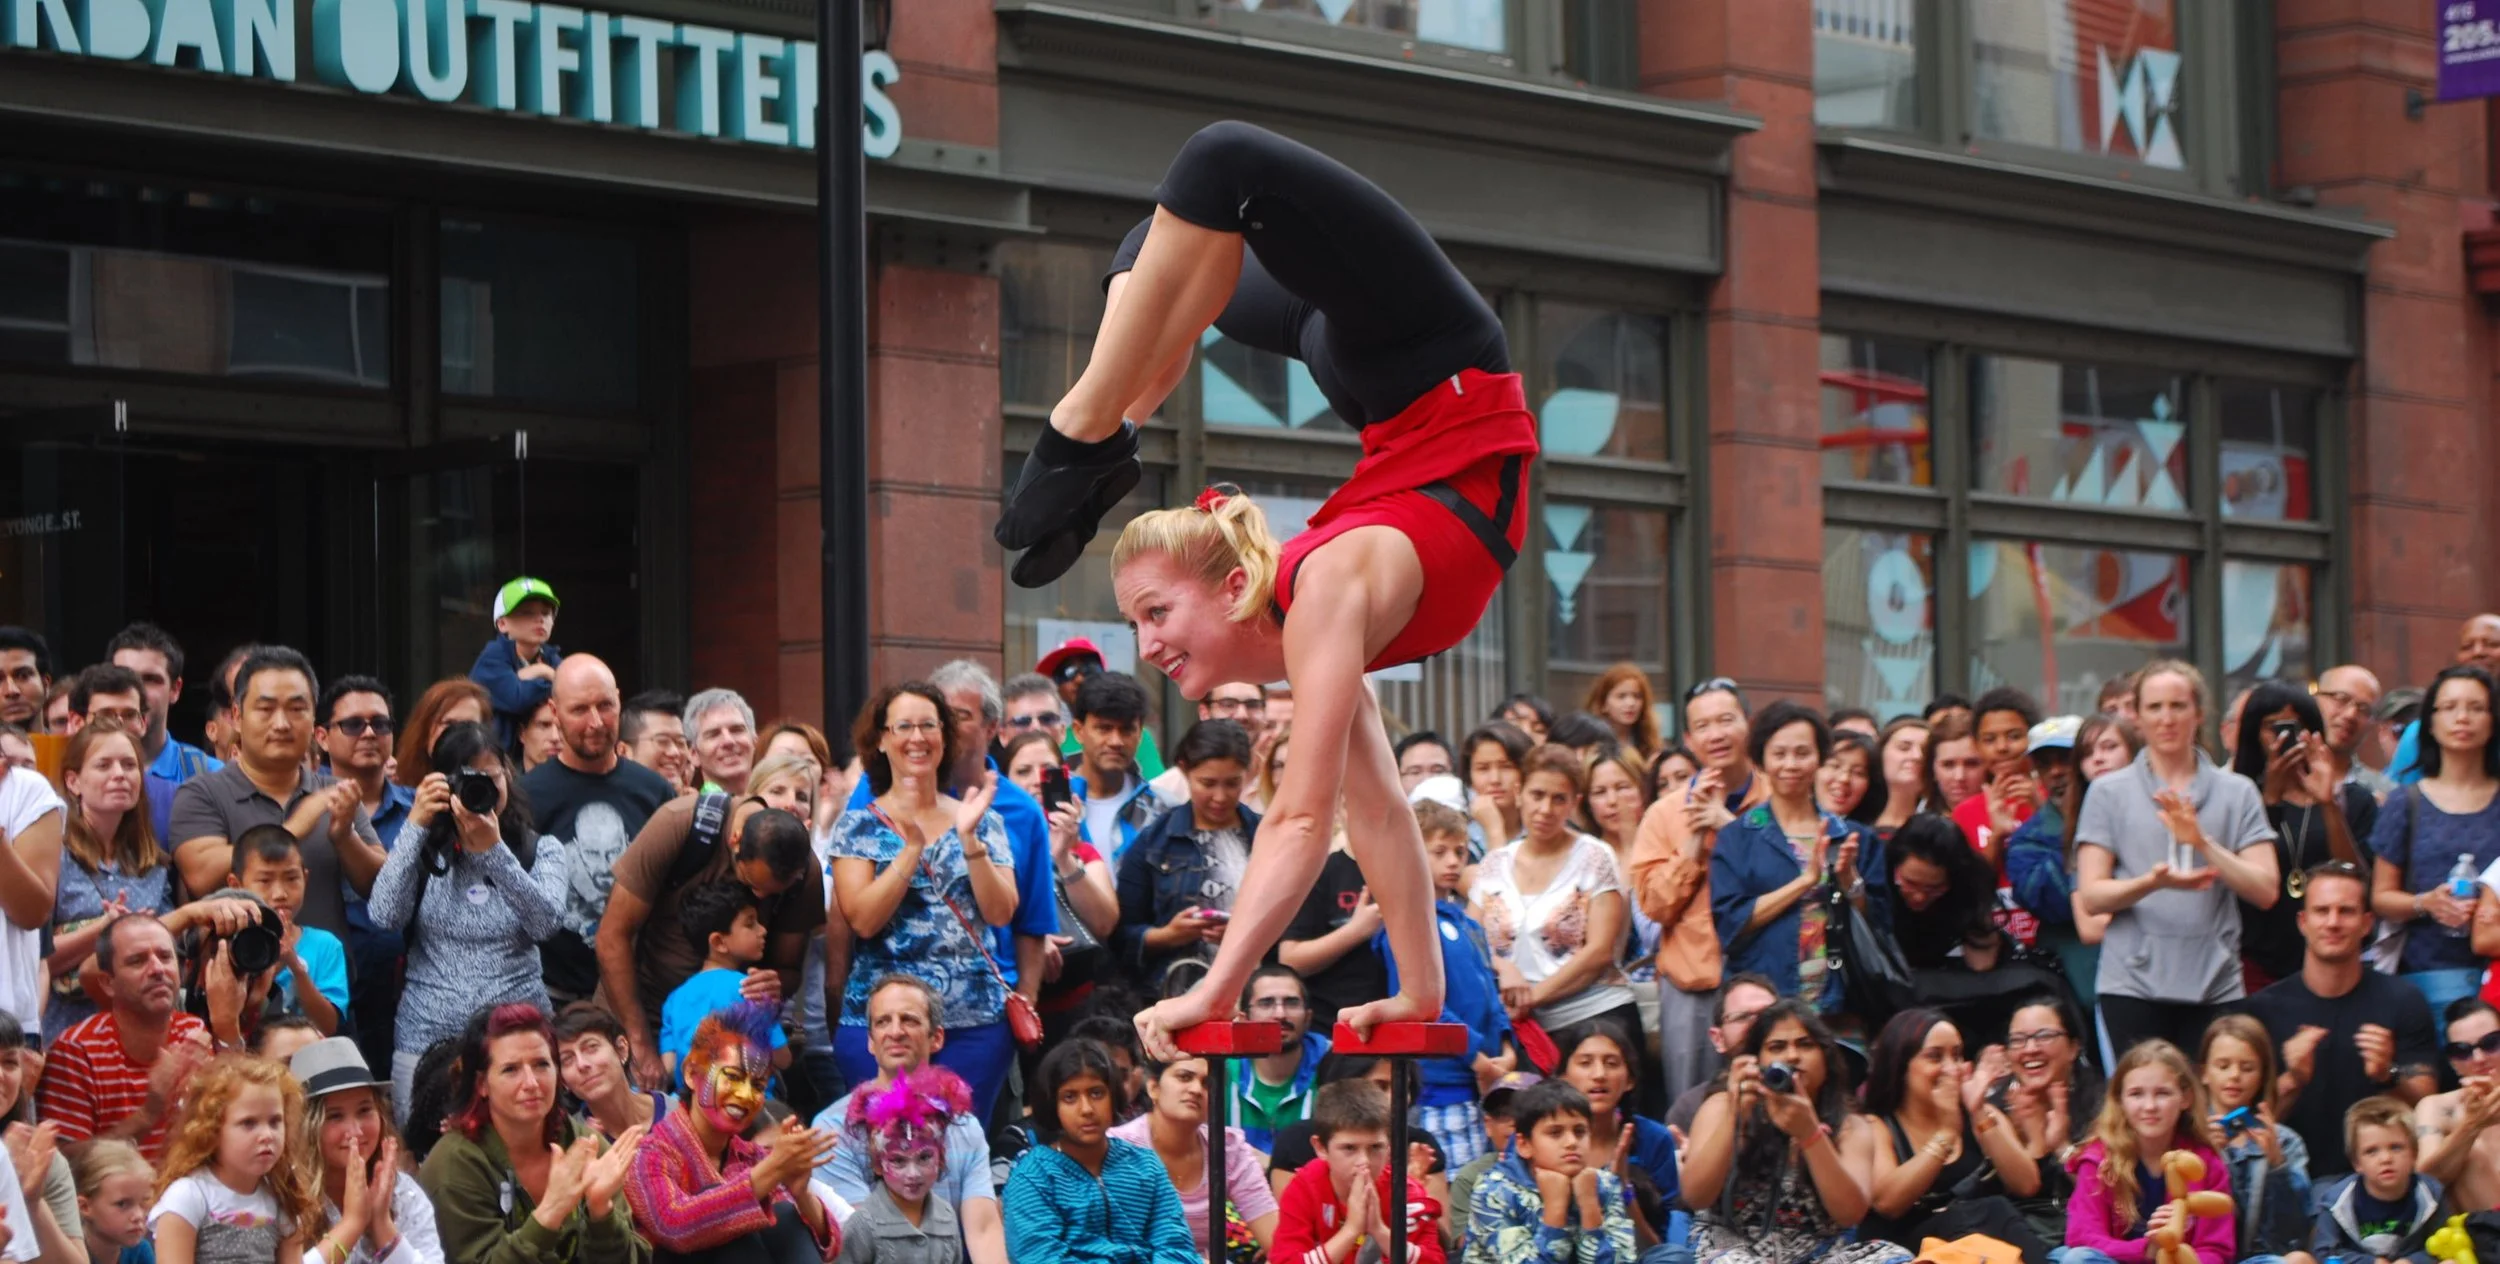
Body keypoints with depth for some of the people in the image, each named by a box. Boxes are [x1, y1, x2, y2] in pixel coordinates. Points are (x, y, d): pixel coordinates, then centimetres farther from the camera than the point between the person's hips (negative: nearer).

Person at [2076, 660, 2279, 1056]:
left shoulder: (2237, 793, 10)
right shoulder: (2109, 793, 8)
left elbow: (2266, 891, 1)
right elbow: (2091, 896, 0)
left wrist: (2203, 843, -13)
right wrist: (2153, 882, -18)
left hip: (2216, 984, 1)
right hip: (2134, 984, -1)